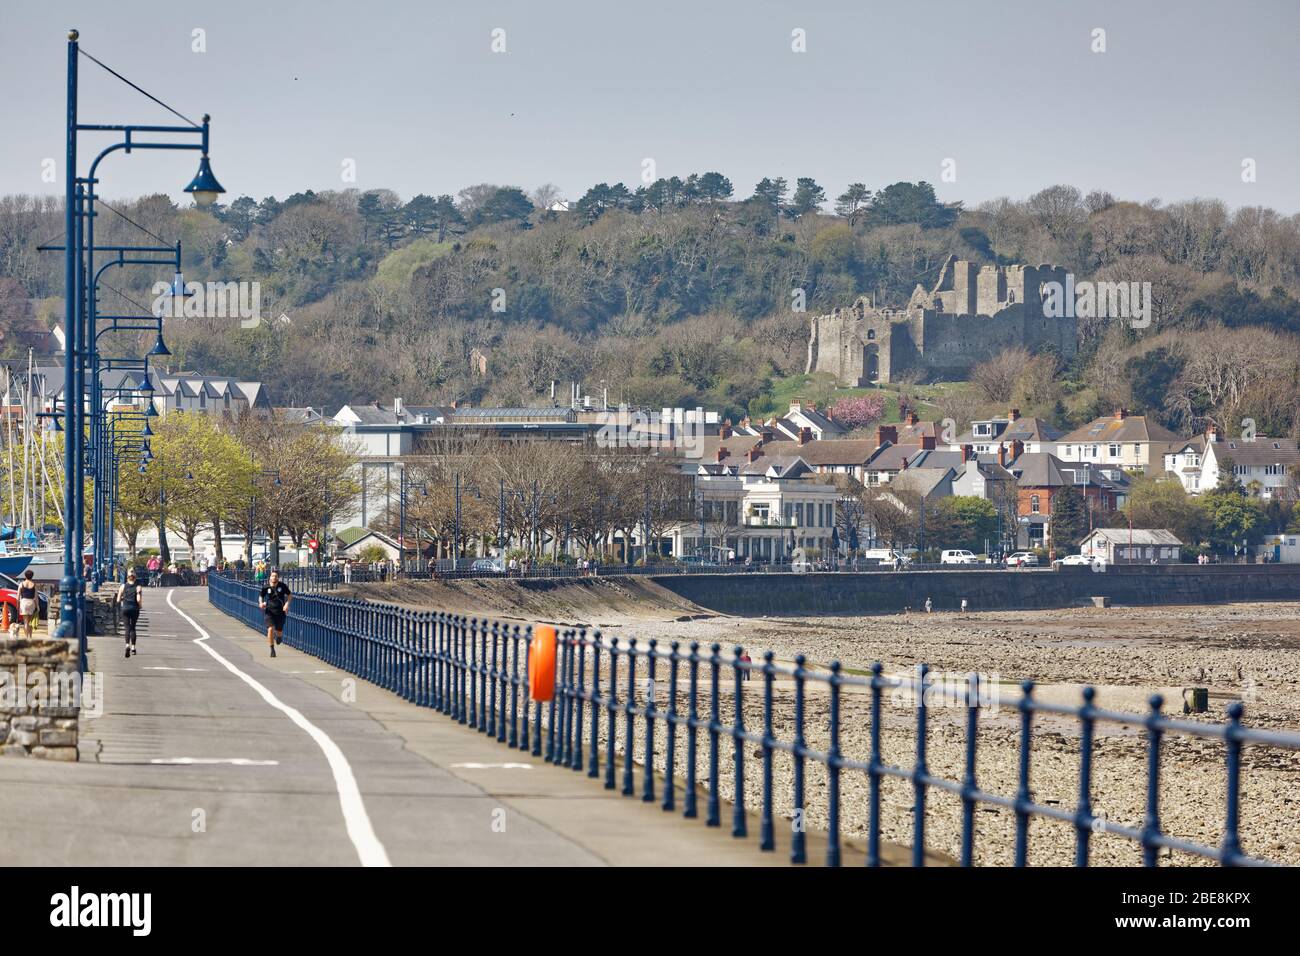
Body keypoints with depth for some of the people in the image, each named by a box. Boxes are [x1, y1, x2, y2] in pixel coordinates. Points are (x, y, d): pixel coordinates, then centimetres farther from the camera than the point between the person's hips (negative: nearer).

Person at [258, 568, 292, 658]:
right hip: (270, 611, 0)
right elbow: (261, 597, 8)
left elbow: (290, 596, 4)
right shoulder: (266, 587, -6)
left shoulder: (282, 586, -8)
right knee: (270, 629, -16)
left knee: (279, 631, 5)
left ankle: (279, 635, 46)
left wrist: (287, 604, -12)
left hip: (280, 611, 0)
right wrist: (261, 603, -13)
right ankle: (272, 650, -3)